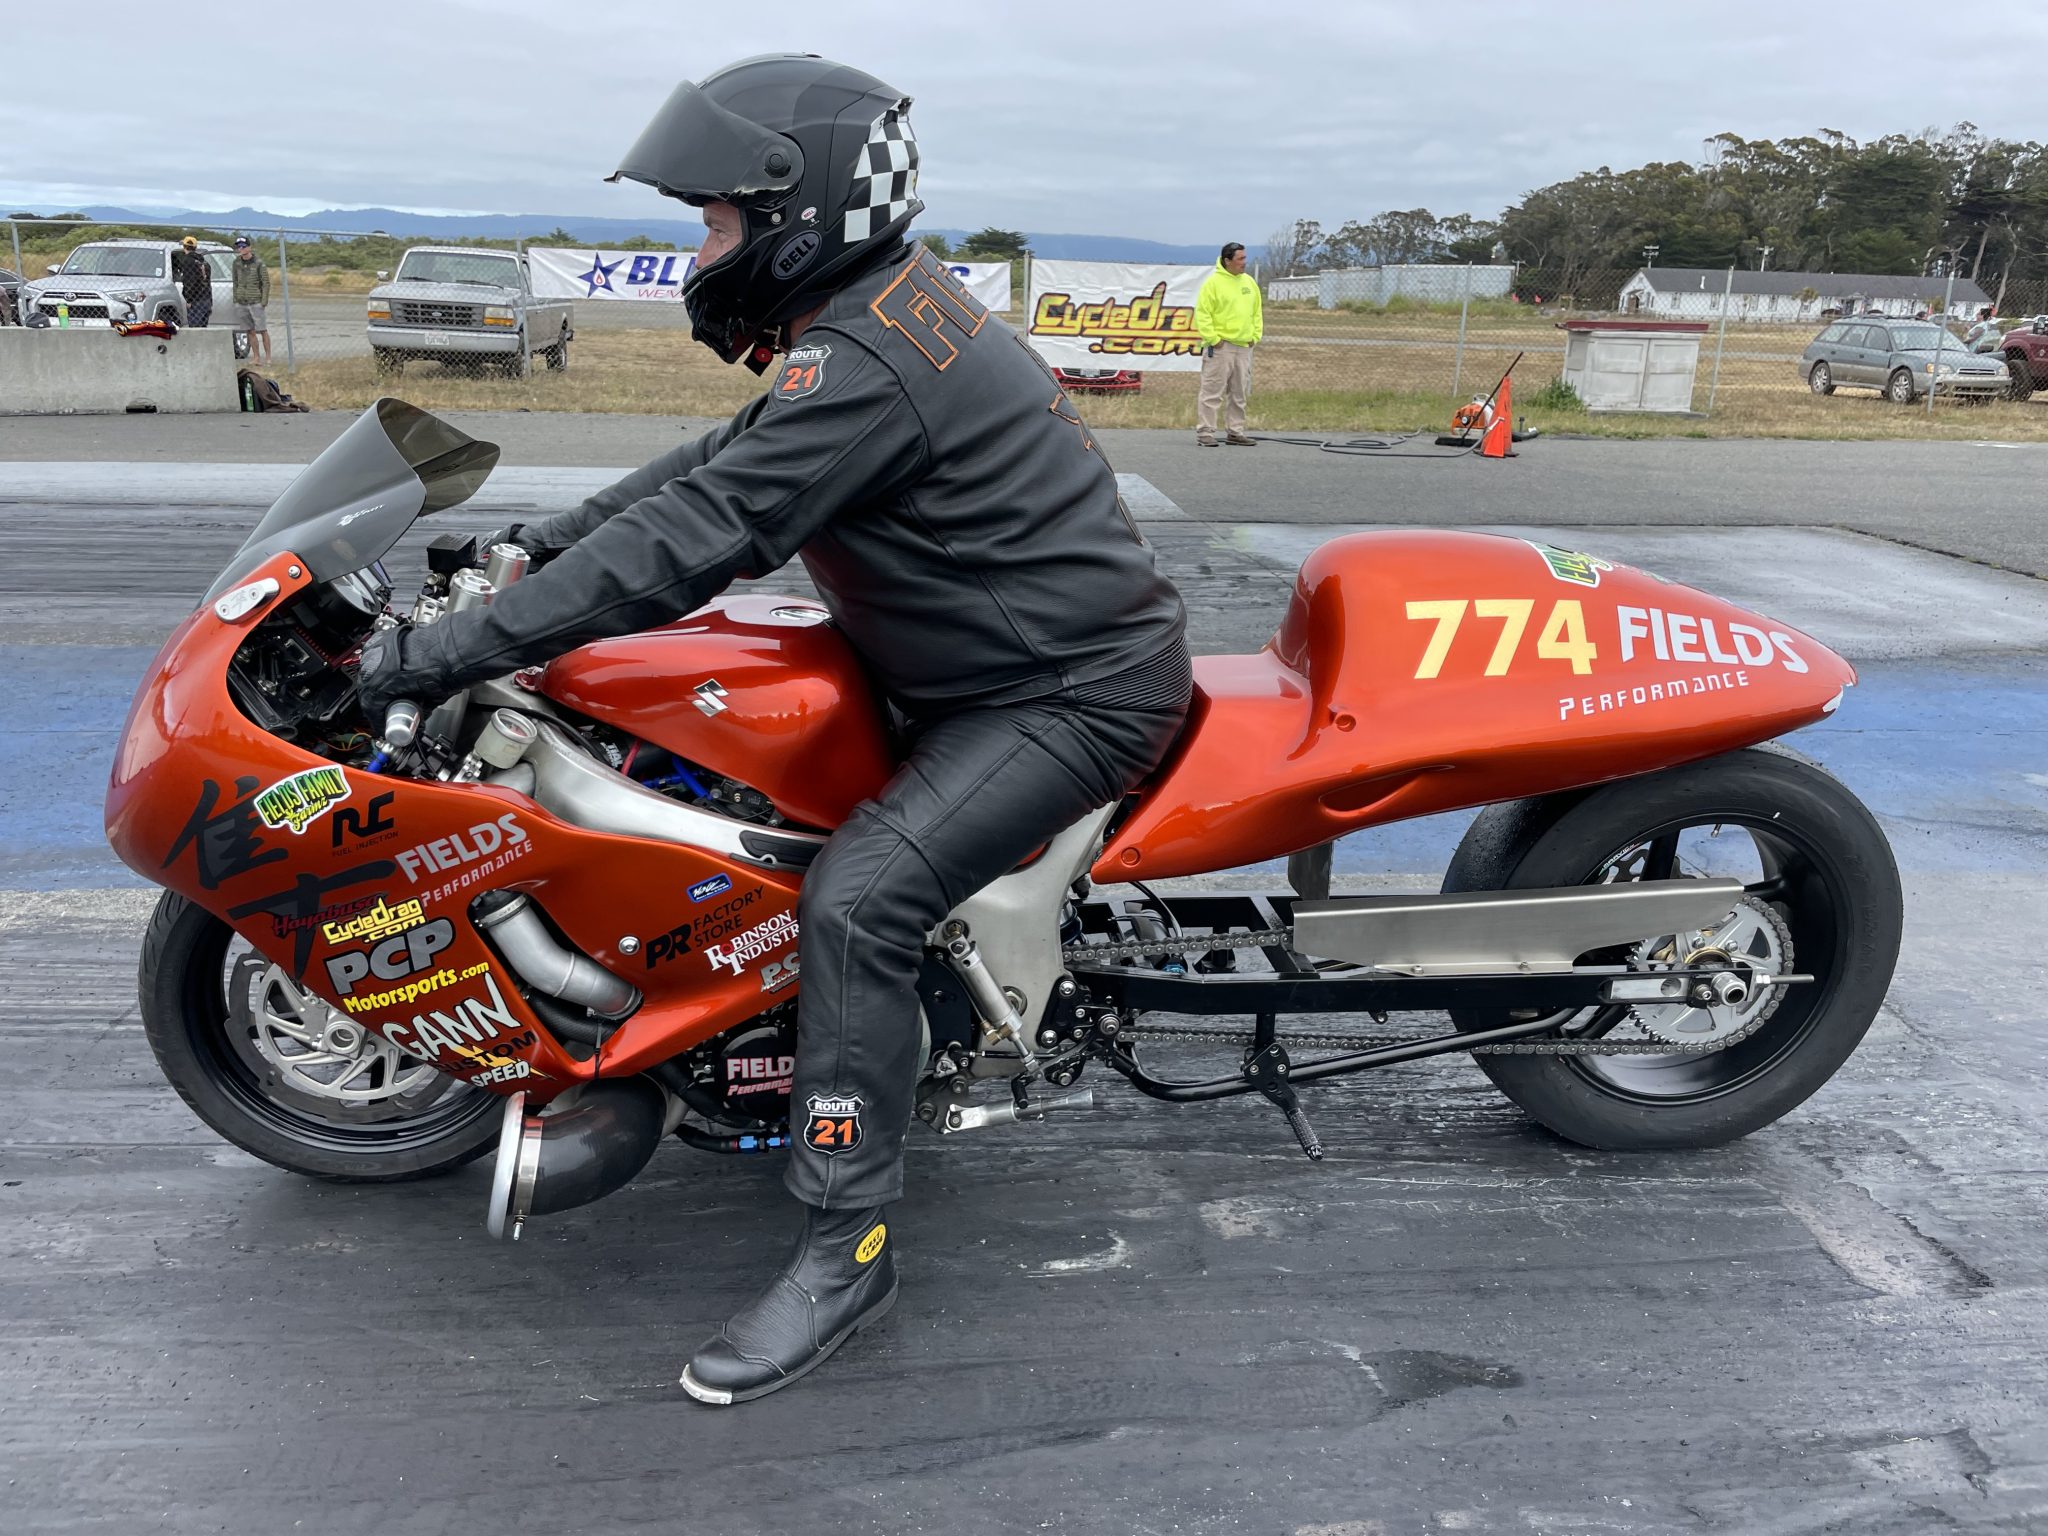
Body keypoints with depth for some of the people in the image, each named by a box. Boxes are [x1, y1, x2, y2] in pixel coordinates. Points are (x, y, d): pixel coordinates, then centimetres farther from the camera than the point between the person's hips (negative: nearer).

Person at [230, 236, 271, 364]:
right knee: (251, 331, 5)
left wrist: (264, 301, -8)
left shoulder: (258, 263, -4)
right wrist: (235, 298, 9)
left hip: (255, 302, -4)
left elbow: (266, 283, -3)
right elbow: (235, 282, 16)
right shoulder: (237, 263, 8)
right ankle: (256, 357, 8)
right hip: (241, 303, 4)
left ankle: (268, 356, 0)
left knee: (262, 330, -5)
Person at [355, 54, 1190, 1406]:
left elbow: (689, 543, -29)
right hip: (1023, 651, 11)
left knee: (858, 902, -24)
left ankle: (849, 1245, -11)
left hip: (1074, 690, -11)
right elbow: (723, 462, 14)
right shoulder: (887, 299, 9)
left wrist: (438, 655, -25)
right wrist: (545, 542, 9)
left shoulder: (867, 364, -25)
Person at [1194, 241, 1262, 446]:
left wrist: (1255, 336, 10)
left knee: (1239, 394, 10)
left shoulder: (1249, 282, 14)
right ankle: (1205, 432, -1)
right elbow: (1202, 313, -10)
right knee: (1212, 392, -5)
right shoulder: (1213, 282, -7)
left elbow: (1257, 312, 20)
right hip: (1220, 347, -7)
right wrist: (1213, 339, -15)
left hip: (1244, 347, 7)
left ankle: (1234, 432, 17)